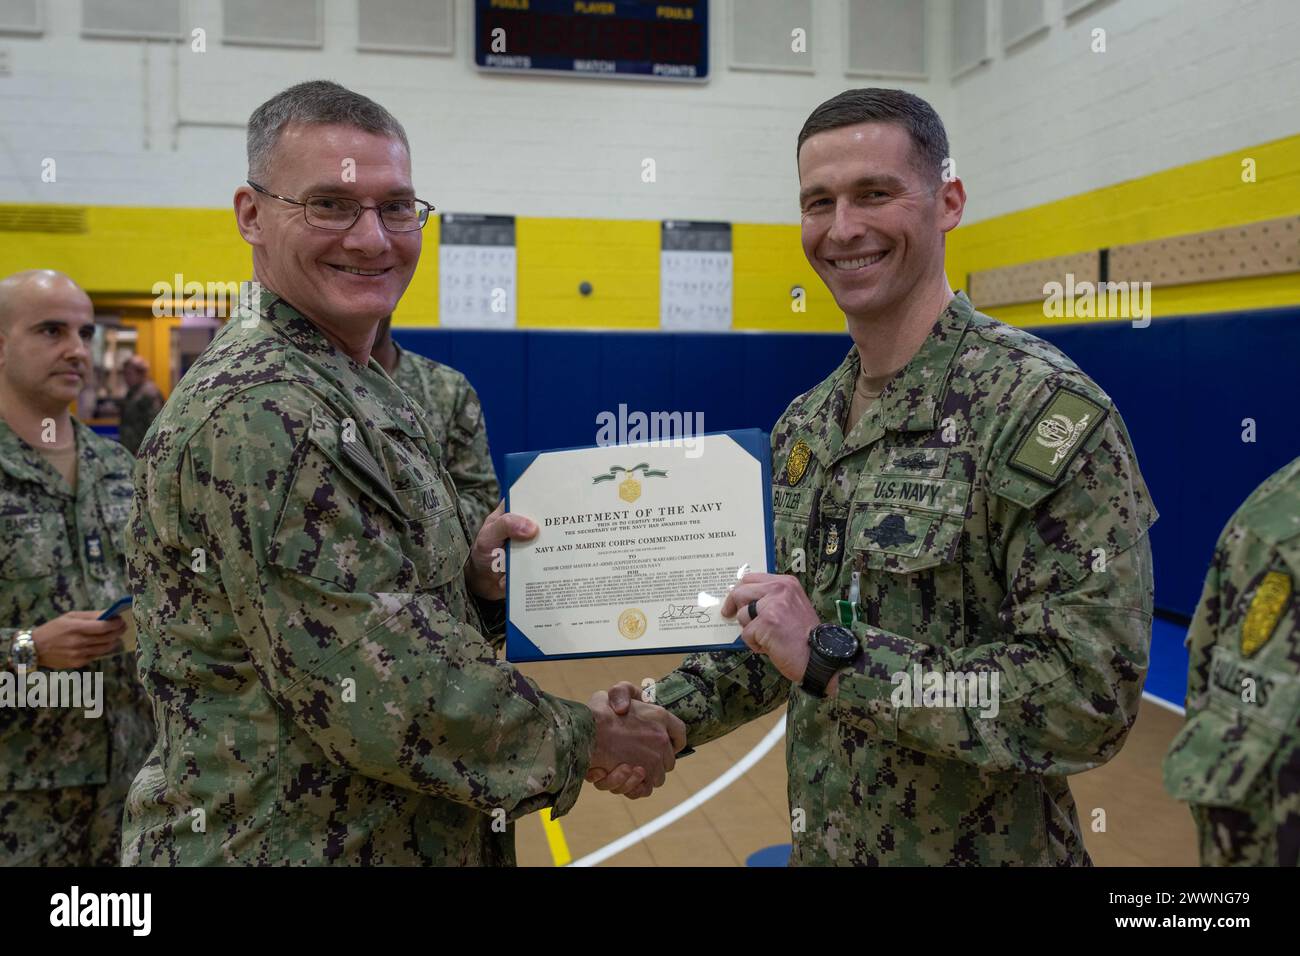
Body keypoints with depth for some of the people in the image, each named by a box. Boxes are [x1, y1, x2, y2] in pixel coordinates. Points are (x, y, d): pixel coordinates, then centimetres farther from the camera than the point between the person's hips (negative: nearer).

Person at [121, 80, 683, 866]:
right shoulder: (255, 413, -22)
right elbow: (372, 691, -25)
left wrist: (469, 576, -5)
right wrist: (576, 739, -14)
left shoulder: (363, 393, 8)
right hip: (282, 844, -9)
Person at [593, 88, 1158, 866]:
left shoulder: (1050, 411, -19)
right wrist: (670, 712, -3)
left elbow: (1091, 700, -24)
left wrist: (836, 658, -26)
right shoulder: (804, 425, 3)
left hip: (983, 847, -6)